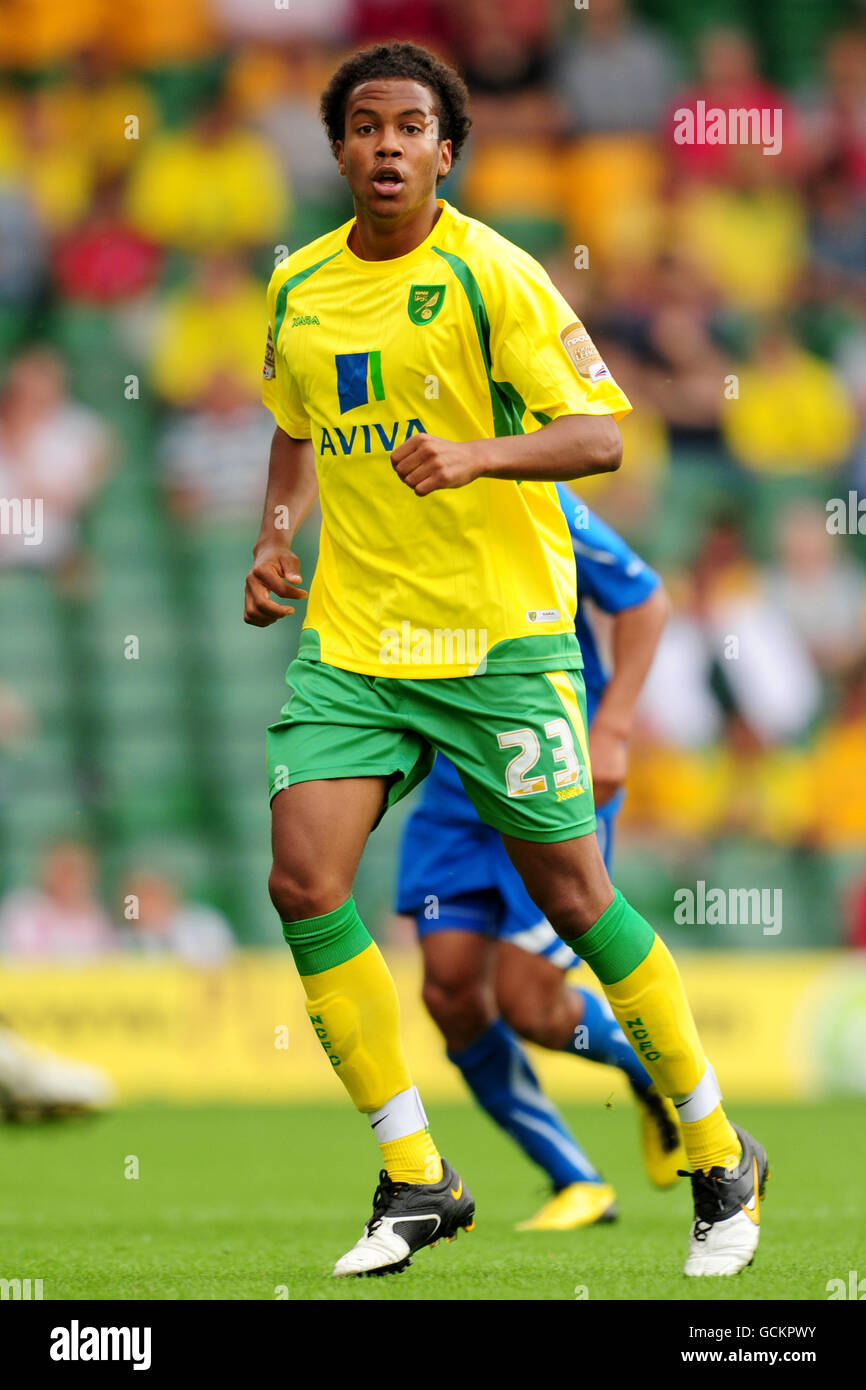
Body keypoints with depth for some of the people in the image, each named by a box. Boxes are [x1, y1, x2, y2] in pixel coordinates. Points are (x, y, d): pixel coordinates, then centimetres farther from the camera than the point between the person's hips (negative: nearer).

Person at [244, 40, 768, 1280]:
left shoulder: (490, 275, -10)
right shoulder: (298, 287, 8)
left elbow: (600, 434, -14)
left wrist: (476, 455, -30)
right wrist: (277, 536, 7)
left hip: (500, 633, -5)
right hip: (349, 637, 5)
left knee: (574, 899, -1)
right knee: (304, 886, -11)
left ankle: (720, 1158, 17)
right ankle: (416, 1180, 1)